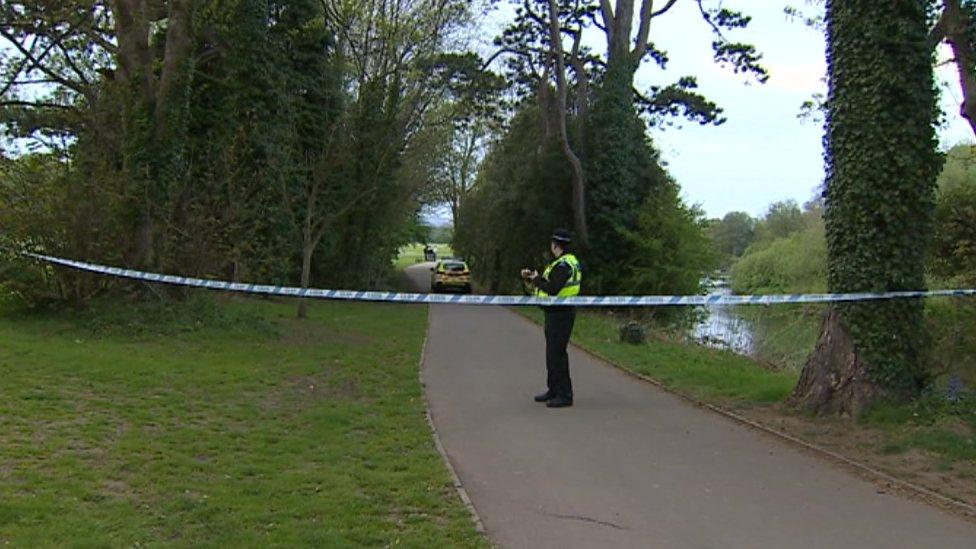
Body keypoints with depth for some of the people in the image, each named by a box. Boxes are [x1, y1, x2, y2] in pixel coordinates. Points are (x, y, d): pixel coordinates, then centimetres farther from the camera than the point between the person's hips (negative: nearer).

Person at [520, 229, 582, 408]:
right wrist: (531, 278, 10)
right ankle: (553, 390, 28)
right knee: (552, 352, 17)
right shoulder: (564, 262, 17)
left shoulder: (564, 264, -18)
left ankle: (565, 395, -4)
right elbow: (550, 284, 19)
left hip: (560, 314, -11)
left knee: (557, 353, -8)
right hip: (555, 313, 11)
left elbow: (552, 289, -27)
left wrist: (536, 279, -11)